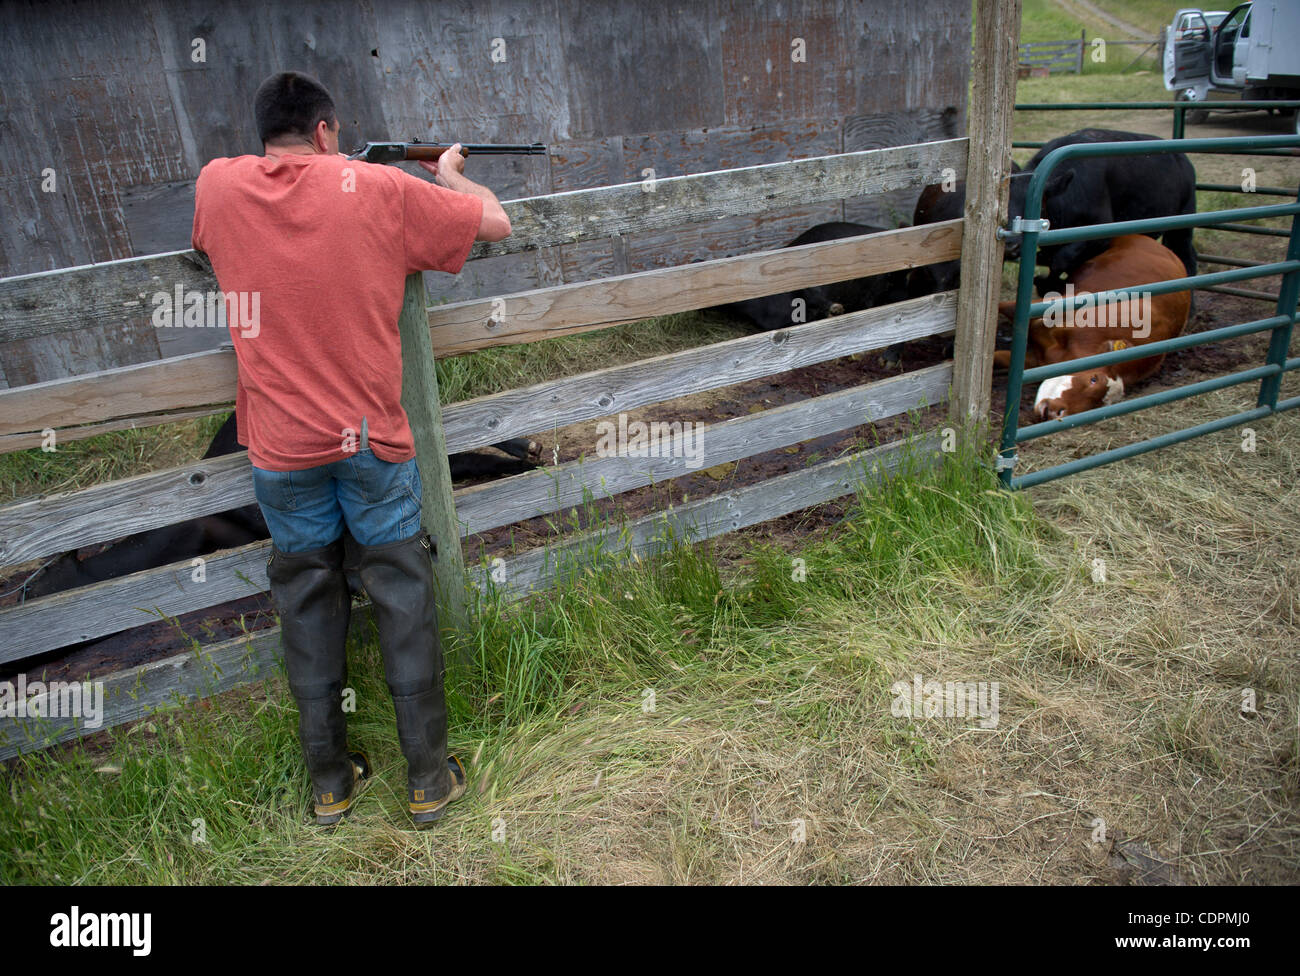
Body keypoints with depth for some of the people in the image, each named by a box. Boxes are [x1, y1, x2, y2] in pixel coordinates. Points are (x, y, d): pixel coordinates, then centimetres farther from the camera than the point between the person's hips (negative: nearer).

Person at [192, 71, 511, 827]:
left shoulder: (218, 186, 1)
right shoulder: (378, 189, -7)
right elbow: (496, 222, 2)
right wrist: (449, 172, 22)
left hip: (279, 446, 3)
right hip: (370, 439, -2)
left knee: (309, 608, 14)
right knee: (404, 602, 9)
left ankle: (330, 784, 27)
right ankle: (430, 781, 19)